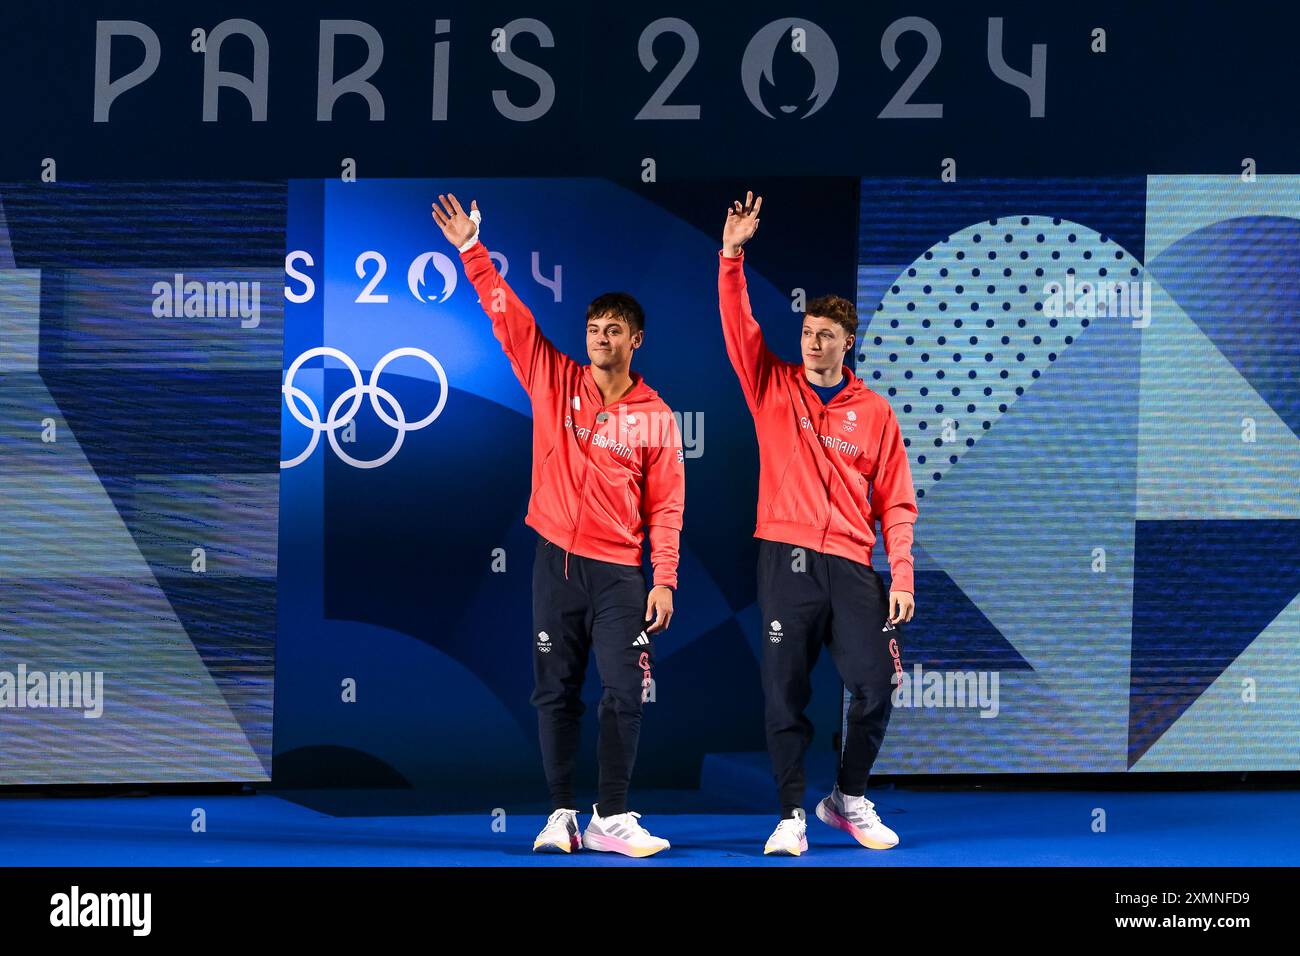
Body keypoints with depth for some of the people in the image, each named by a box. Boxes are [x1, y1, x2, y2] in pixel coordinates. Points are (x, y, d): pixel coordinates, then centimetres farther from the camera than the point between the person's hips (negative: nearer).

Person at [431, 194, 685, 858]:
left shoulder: (656, 417, 2)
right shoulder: (555, 382, 5)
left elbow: (667, 504, 2)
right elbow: (509, 318, 3)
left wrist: (665, 579, -5)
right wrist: (473, 252, -4)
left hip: (620, 570, -1)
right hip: (557, 559, 1)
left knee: (625, 693, -6)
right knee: (556, 691, 3)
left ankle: (610, 818, 0)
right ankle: (560, 815, 9)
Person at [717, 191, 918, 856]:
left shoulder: (874, 412, 8)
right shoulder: (773, 388, 8)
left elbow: (896, 501, 6)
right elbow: (738, 328, -4)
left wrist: (902, 576, -2)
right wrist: (733, 256, -15)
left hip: (851, 565, 1)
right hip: (786, 558, -1)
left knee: (874, 686, -3)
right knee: (785, 693, -1)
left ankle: (849, 799, 16)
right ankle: (792, 816, 5)